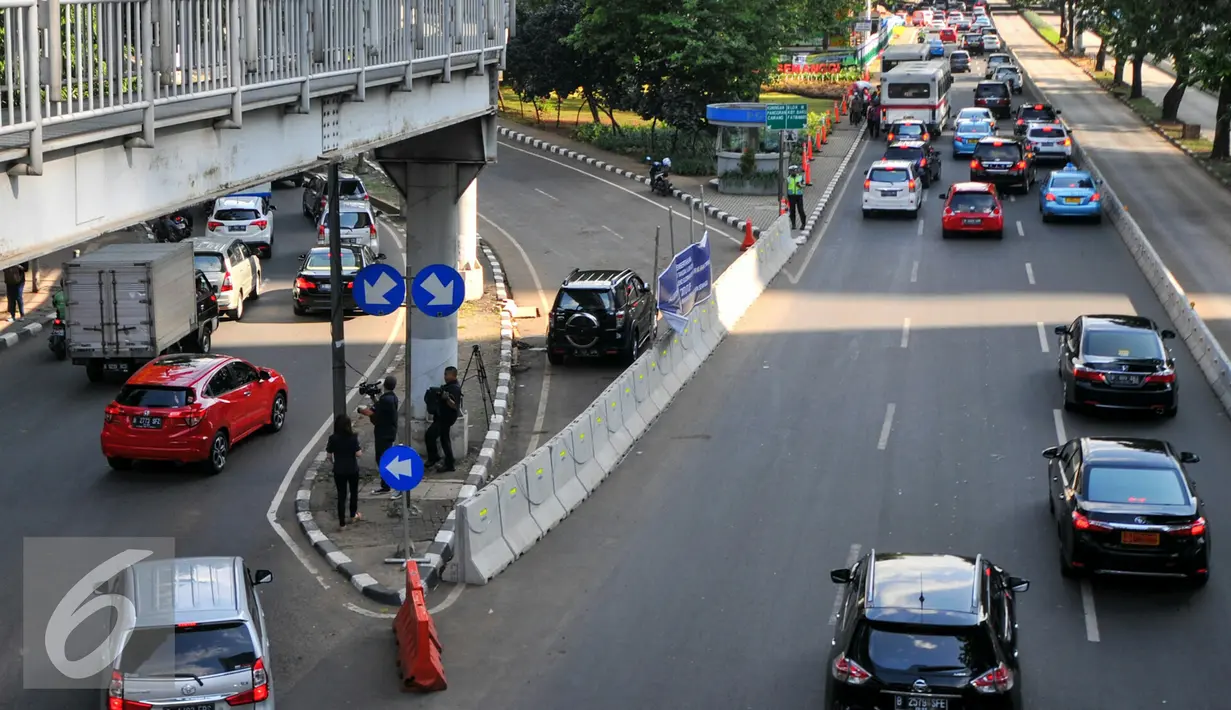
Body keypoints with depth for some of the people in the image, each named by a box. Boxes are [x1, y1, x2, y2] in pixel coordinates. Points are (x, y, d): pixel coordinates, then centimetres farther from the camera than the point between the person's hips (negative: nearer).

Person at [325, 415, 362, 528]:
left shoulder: (333, 438, -12)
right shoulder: (353, 437, -15)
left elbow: (328, 455, -7)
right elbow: (358, 453, -15)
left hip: (339, 471, 0)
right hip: (352, 469, 0)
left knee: (341, 495, 8)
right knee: (353, 492, 23)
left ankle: (342, 522, 8)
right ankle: (353, 515, 39)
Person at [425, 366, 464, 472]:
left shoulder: (455, 388, -19)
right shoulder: (448, 386, 12)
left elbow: (455, 406, -28)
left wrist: (447, 398, -42)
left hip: (446, 418, -11)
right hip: (442, 417, 11)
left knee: (429, 436, -14)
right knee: (445, 439, 15)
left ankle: (434, 459, -1)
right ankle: (449, 464, 21)